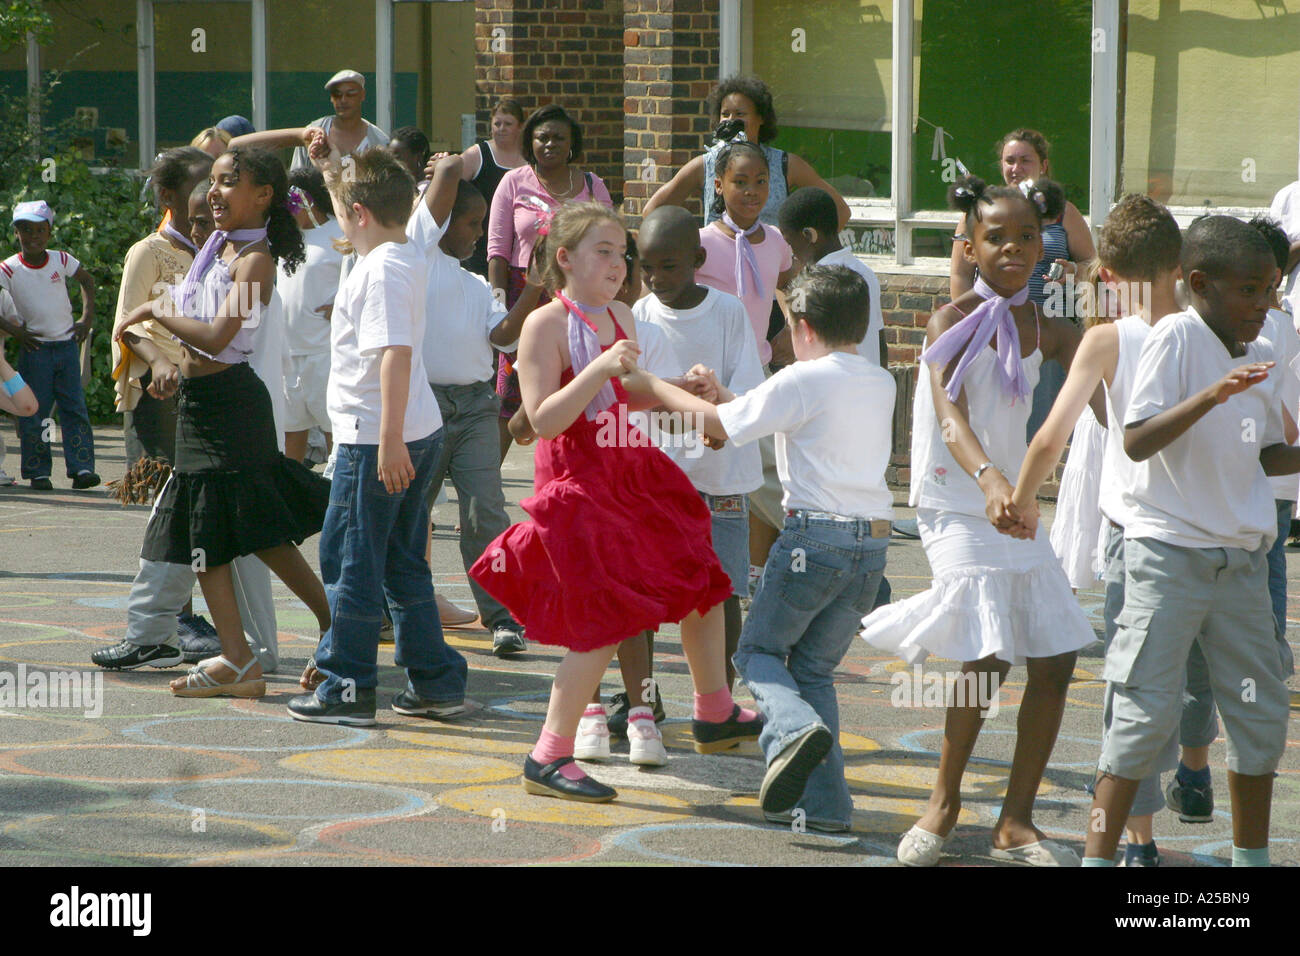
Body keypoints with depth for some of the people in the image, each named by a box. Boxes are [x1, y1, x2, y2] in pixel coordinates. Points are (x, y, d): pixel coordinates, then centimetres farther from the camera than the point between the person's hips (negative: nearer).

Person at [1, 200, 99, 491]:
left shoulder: (61, 260, 2)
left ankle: (82, 467, -3)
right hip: (35, 349, -2)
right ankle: (38, 472, 3)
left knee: (75, 407, -2)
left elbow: (87, 281, 18)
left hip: (67, 345, 2)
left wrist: (87, 320, 10)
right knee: (34, 412, -2)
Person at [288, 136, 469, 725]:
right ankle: (436, 681, 17)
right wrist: (332, 170, 37)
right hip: (420, 432, 9)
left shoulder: (381, 271, -18)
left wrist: (390, 440, -31)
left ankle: (347, 687, 5)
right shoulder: (412, 250, 8)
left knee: (351, 560, 0)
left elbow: (396, 354, -27)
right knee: (403, 562, 15)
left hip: (375, 438, -9)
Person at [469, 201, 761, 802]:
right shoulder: (545, 325, -14)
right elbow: (543, 419, -22)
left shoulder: (619, 317, 9)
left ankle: (715, 714, 36)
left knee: (704, 584, 16)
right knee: (605, 621, -13)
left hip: (632, 473, 8)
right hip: (578, 483, -8)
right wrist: (601, 369, -29)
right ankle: (549, 757, -5)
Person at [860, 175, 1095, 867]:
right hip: (956, 505, -6)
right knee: (987, 658, -16)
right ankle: (944, 802, 6)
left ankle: (1015, 821, 11)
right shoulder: (953, 322, -10)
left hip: (1015, 505, 6)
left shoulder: (1045, 331, 9)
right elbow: (949, 413, -26)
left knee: (1055, 659, 1)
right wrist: (990, 480, -43)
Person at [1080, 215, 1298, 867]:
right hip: (1169, 551, -7)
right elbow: (1137, 441, -21)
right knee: (1148, 710, -7)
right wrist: (1212, 395, -32)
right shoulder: (1177, 337, -12)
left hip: (1240, 558, 7)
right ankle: (1098, 856, -1)